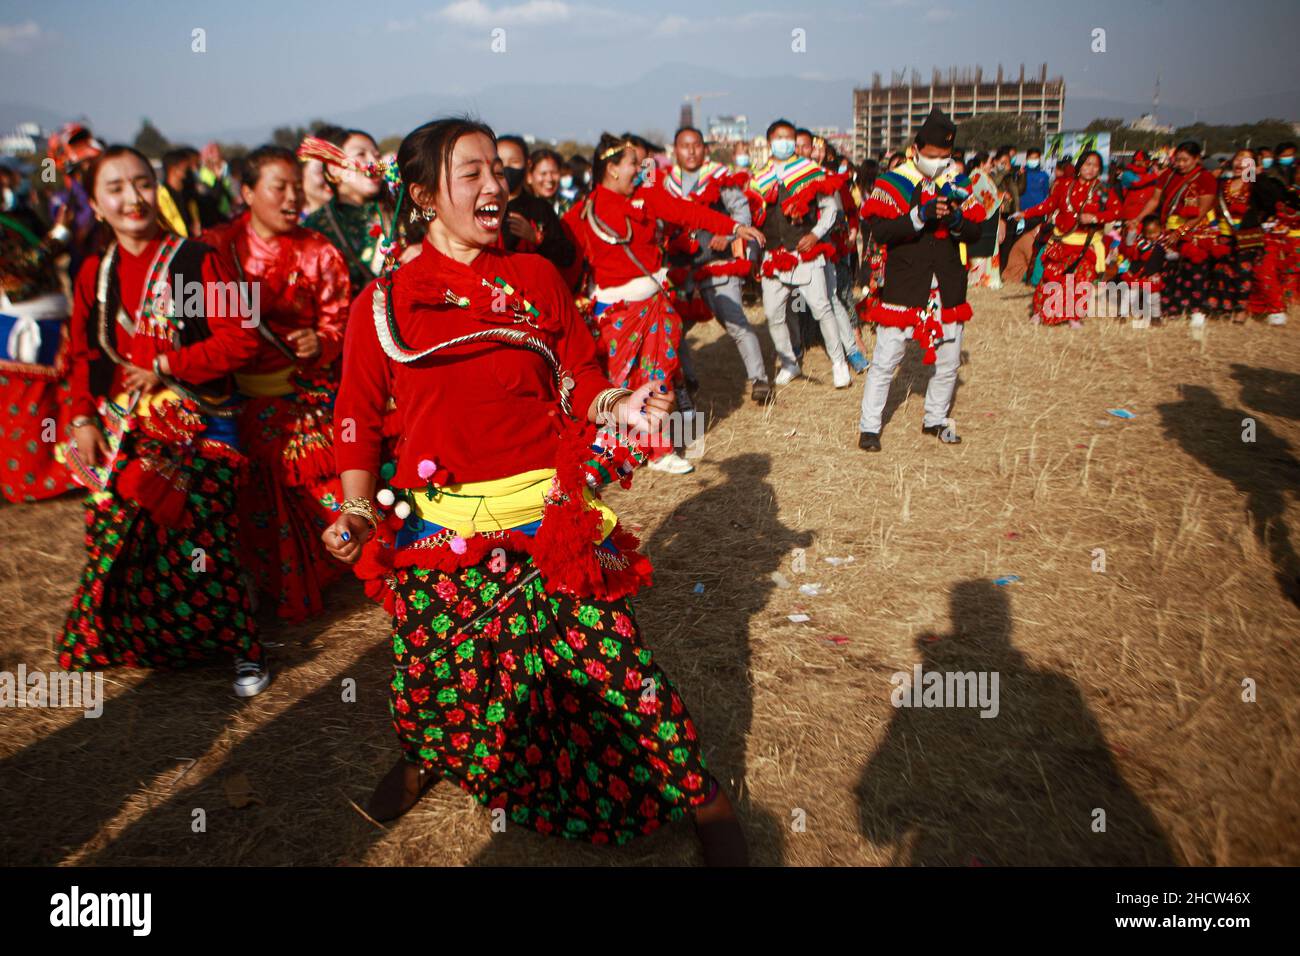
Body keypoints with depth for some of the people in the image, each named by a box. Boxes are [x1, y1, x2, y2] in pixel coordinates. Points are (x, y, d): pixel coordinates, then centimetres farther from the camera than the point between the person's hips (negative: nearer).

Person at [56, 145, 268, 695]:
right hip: (121, 432, 5)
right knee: (116, 540, 6)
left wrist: (164, 368, -12)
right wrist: (84, 420, 4)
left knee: (203, 545, -4)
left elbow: (240, 341, -12)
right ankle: (130, 644, 28)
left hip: (195, 429, -4)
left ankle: (243, 649, 13)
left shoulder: (198, 262, -6)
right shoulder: (94, 273, 10)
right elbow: (83, 356, 15)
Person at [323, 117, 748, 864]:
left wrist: (620, 409, -13)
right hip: (441, 528, 1)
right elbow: (361, 417, 5)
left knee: (609, 659, -4)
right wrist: (358, 508, -6)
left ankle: (699, 794, 16)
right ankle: (425, 756, 47)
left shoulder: (537, 277, 7)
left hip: (550, 518, 0)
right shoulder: (384, 303, 3)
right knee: (439, 670, 11)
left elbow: (580, 380, 7)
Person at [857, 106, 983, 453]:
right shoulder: (893, 183, -5)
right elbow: (880, 231, -16)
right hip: (904, 284, -4)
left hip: (947, 286, 5)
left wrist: (955, 219, -15)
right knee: (885, 359, -3)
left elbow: (975, 232, 6)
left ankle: (935, 419, 30)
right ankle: (869, 425, 9)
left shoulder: (958, 184, 8)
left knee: (948, 360, 12)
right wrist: (922, 215, -25)